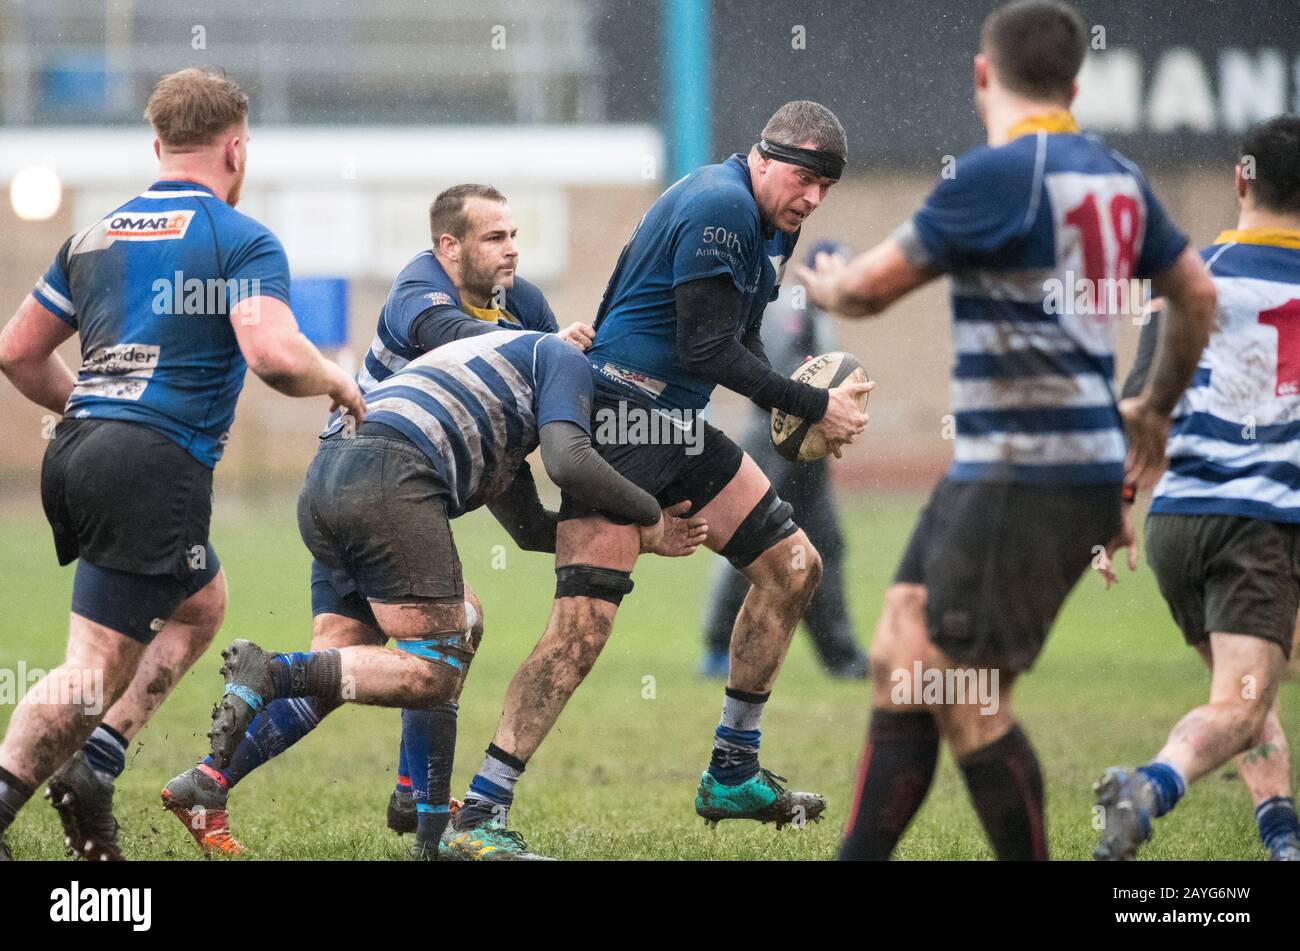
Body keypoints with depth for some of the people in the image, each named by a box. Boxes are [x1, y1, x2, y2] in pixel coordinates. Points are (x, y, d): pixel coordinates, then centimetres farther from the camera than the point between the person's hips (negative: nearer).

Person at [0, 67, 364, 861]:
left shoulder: (96, 236, 17)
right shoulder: (241, 241, -4)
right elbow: (273, 353, -20)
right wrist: (340, 384, 0)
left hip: (78, 448, 8)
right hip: (156, 467, -8)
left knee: (203, 602, 27)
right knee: (96, 670, -7)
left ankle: (94, 761, 14)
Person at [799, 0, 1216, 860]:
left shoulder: (997, 175, -14)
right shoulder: (1116, 177, 12)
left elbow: (870, 287, -8)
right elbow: (1198, 295, 24)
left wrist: (826, 282, 16)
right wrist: (1156, 409, 39)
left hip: (1026, 480, -9)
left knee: (964, 698, -6)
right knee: (900, 658, 10)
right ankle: (863, 853, 9)